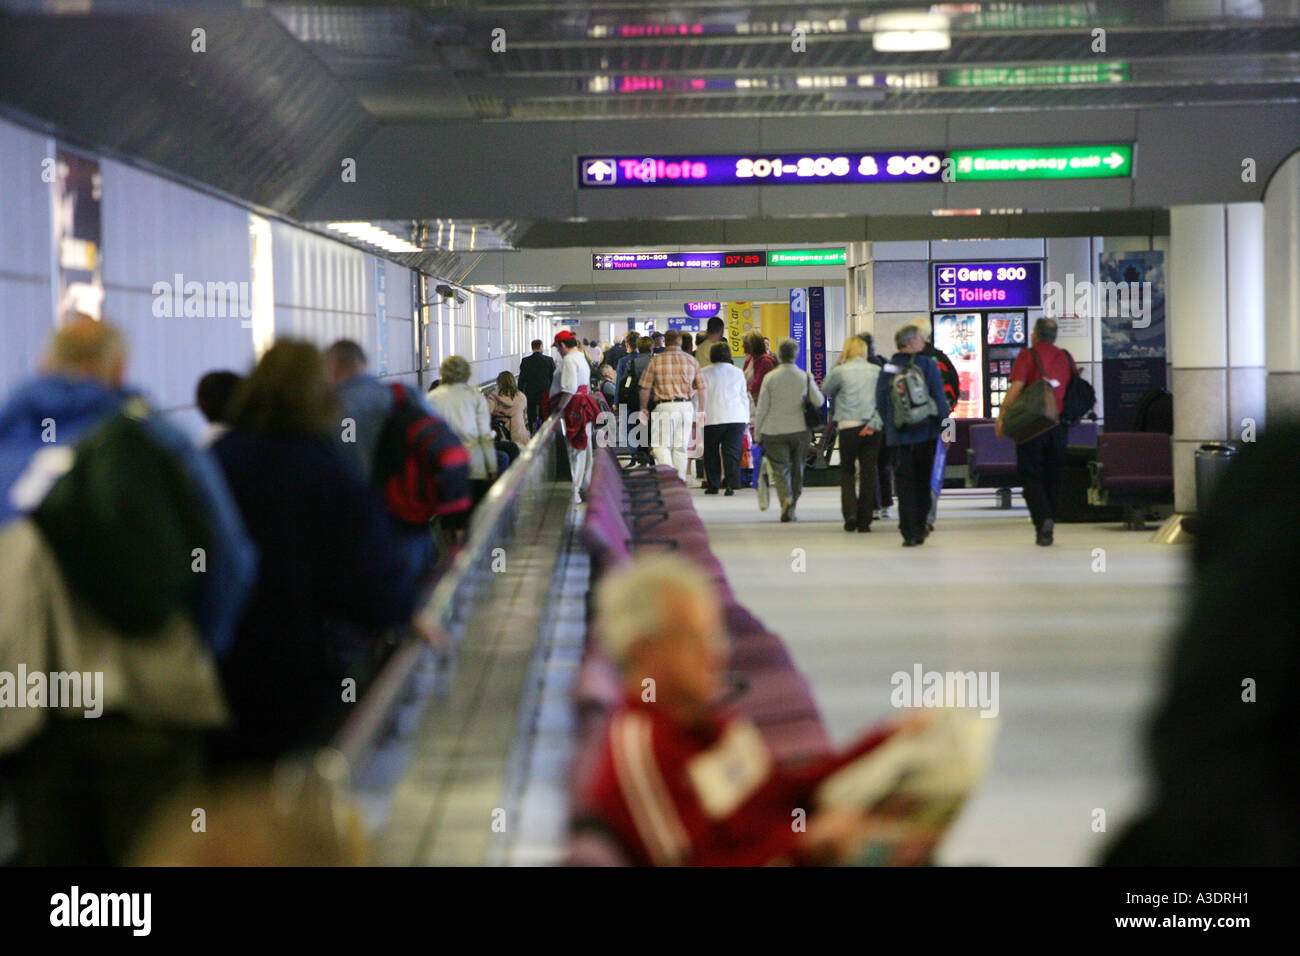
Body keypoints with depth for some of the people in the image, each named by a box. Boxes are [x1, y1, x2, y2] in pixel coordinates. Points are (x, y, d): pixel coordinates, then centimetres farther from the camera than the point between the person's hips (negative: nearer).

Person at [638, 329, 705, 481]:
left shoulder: (655, 361, 0)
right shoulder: (691, 361, 7)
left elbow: (645, 388, 3)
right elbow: (702, 389, 8)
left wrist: (643, 409, 17)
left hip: (665, 407, -3)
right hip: (686, 407, 3)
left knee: (661, 446, 0)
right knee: (681, 447, 11)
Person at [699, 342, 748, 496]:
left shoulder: (704, 373, 1)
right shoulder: (738, 372, 10)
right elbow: (744, 397, 14)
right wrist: (746, 420, 19)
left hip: (712, 419, -2)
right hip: (736, 418, 2)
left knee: (711, 453, 9)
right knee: (732, 452, -2)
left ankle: (712, 485, 11)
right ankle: (731, 485, -11)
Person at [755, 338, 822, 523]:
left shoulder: (769, 378, -6)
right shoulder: (806, 377, -3)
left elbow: (761, 408, -3)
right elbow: (819, 401, 5)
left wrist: (757, 433, 6)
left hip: (774, 431, -2)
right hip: (800, 430, 2)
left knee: (780, 469, -1)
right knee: (797, 470, 14)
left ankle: (786, 499, -26)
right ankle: (791, 508, 20)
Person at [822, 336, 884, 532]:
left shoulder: (840, 371, -3)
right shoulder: (877, 371, 4)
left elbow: (826, 389, 12)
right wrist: (874, 422, 6)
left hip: (848, 426, -2)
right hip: (872, 429, 2)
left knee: (847, 470, 13)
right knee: (868, 472, 7)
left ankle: (850, 511, -6)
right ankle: (864, 521, 6)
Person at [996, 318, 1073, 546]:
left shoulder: (1027, 356, -5)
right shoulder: (1065, 358, 9)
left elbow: (1016, 387, -13)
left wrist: (1002, 417, -11)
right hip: (1058, 425, 4)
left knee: (1030, 476, 1)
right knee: (1053, 477, 12)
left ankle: (1043, 519, -20)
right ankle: (1047, 531, 13)